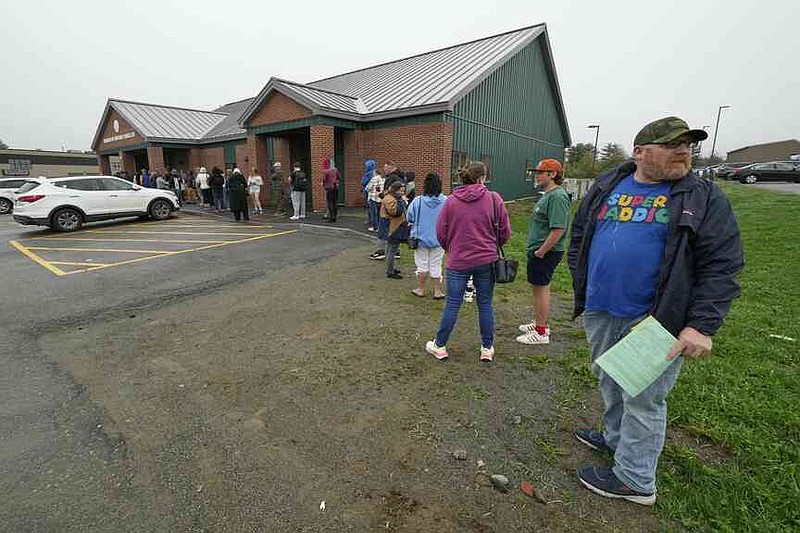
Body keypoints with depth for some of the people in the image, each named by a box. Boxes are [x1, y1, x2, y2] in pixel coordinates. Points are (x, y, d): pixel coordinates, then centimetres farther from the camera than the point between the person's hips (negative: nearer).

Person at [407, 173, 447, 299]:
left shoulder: (417, 201, -16)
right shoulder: (445, 201, -14)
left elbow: (409, 219, -4)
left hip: (421, 238, -1)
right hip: (439, 239, 1)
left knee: (422, 264, 13)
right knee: (436, 265, 12)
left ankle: (421, 289, 25)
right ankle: (437, 291, 20)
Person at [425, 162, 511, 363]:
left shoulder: (451, 201, -4)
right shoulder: (494, 199, -5)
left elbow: (441, 233, 0)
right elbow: (505, 232, 0)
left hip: (458, 261, 0)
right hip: (486, 261, 0)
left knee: (452, 305, 9)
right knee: (485, 305, 12)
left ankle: (439, 346, 21)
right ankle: (487, 348, 24)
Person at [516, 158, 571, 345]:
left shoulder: (557, 197, -19)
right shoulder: (548, 195, 14)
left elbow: (558, 230, -27)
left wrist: (541, 251, -22)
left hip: (546, 252, -10)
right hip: (539, 250, 10)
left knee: (540, 288, -2)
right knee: (541, 287, 18)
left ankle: (541, 333, 8)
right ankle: (540, 323, 33)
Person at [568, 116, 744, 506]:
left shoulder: (704, 198, -3)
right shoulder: (606, 186, 7)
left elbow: (722, 266, -7)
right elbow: (579, 236, 13)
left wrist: (702, 325, -17)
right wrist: (582, 289, 8)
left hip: (653, 320, -4)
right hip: (600, 312, 5)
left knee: (643, 398, 7)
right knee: (610, 381, 21)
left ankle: (634, 480, 25)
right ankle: (616, 437, 45)